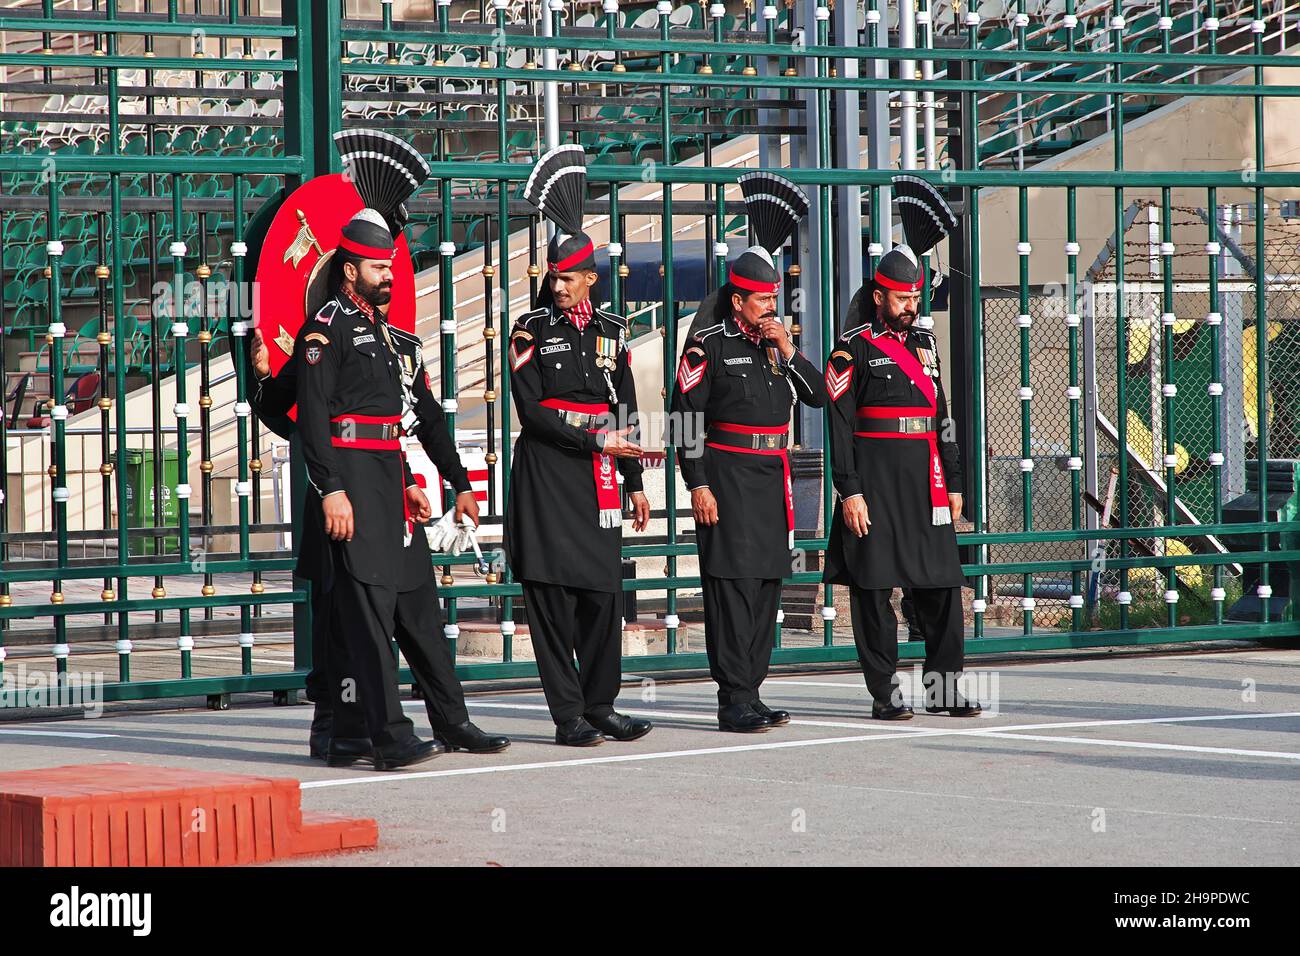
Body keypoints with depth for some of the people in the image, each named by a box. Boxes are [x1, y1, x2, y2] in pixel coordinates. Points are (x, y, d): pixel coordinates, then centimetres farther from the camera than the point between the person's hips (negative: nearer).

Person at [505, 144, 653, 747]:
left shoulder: (611, 330, 12)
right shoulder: (532, 330, -1)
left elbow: (625, 411, 16)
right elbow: (532, 413, -8)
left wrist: (634, 481, 14)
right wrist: (593, 441, -12)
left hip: (599, 478, 4)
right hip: (546, 471, -4)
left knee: (604, 593, 3)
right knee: (552, 593, -5)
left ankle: (600, 707, 12)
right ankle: (569, 716, -1)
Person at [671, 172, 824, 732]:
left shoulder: (776, 342, 13)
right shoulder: (708, 345, -6)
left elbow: (818, 396, 11)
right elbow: (685, 416, -8)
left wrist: (787, 351, -3)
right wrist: (697, 485, -13)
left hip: (772, 477, 7)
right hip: (728, 477, -7)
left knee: (766, 586, 8)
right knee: (732, 586, -10)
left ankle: (751, 695, 15)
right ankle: (734, 702, -10)